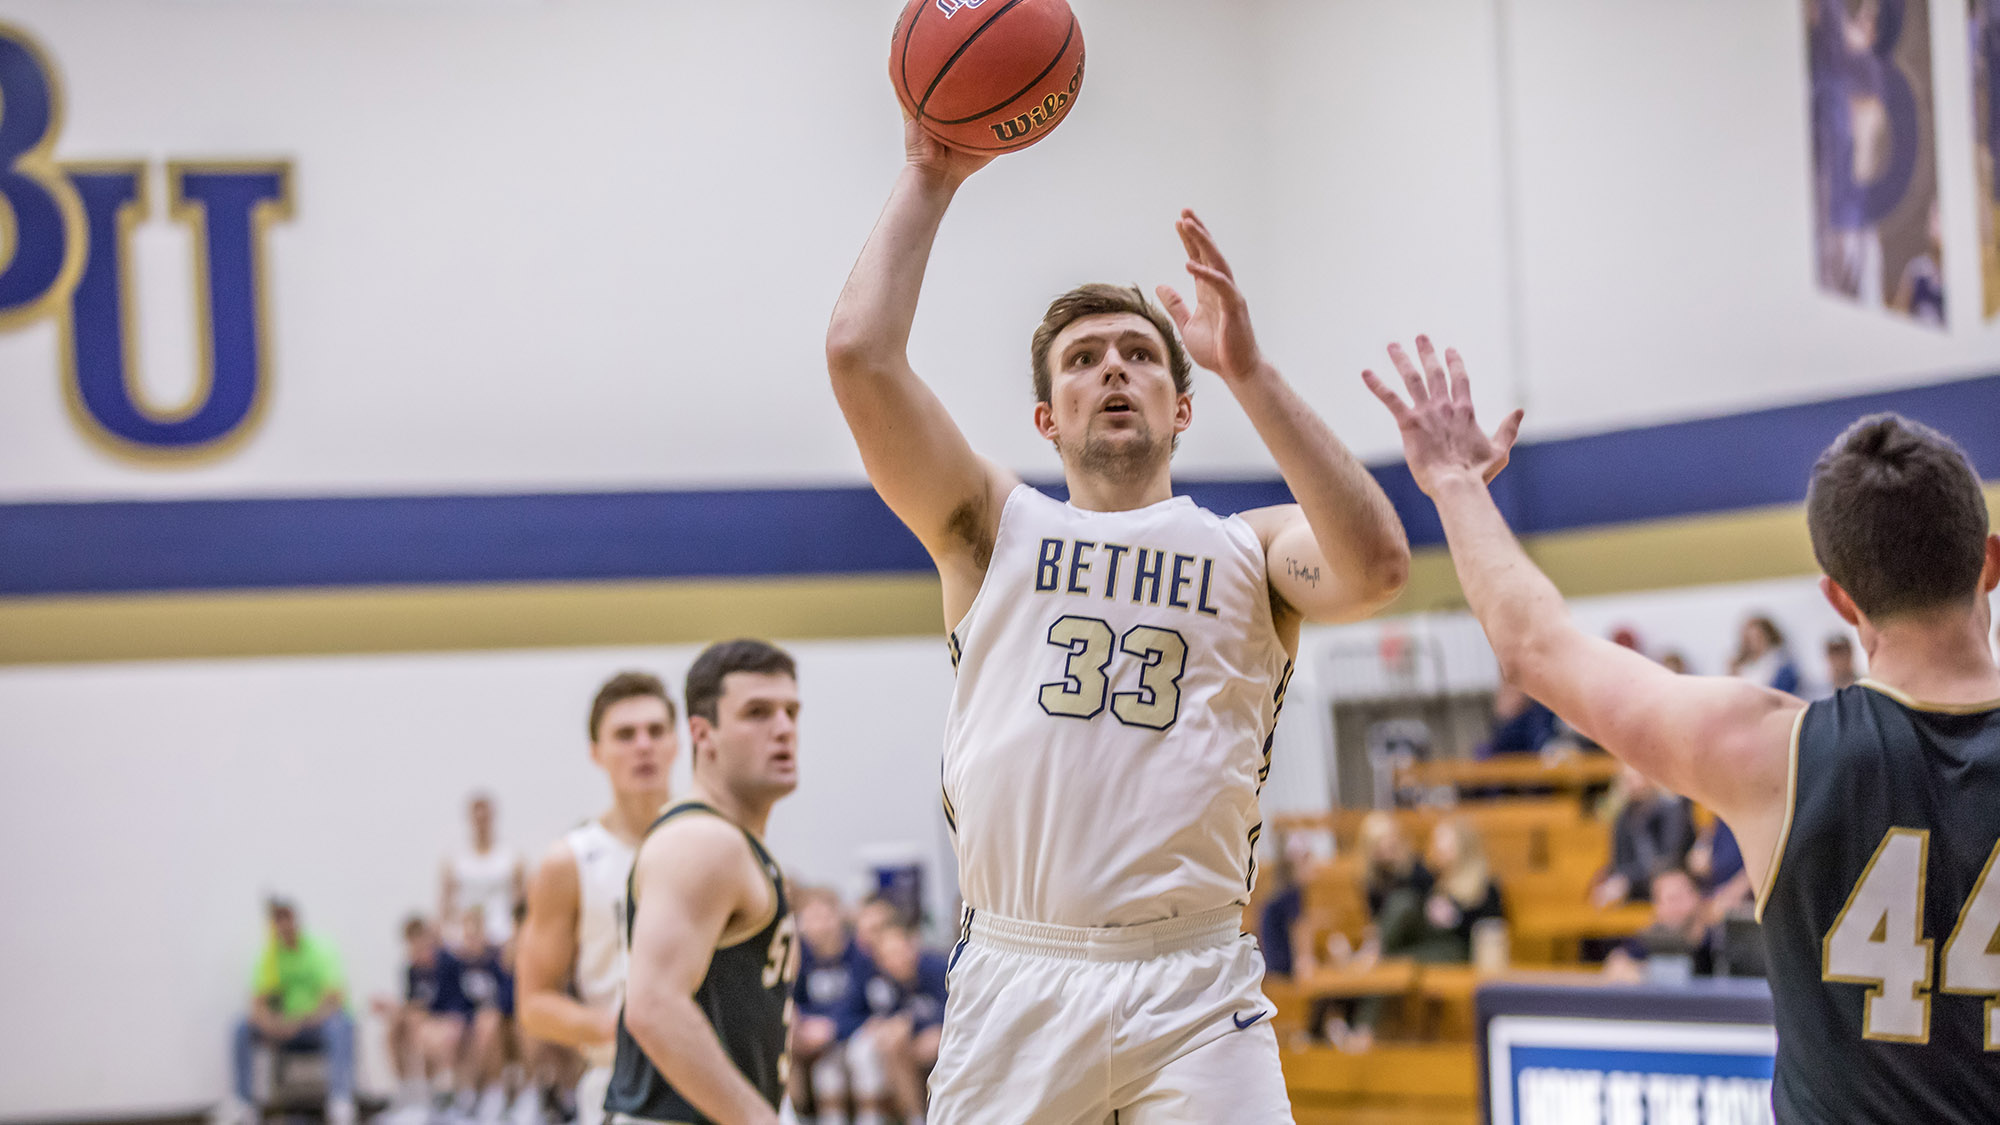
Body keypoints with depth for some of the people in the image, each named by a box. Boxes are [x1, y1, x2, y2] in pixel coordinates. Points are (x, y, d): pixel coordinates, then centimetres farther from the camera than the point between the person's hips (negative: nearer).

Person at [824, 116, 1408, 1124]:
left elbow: (1375, 567, -10)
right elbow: (861, 355, 1)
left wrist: (1247, 371, -10)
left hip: (1198, 992, 0)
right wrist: (929, 180, 7)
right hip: (1014, 980, 1)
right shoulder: (993, 527, 14)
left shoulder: (1250, 548, 13)